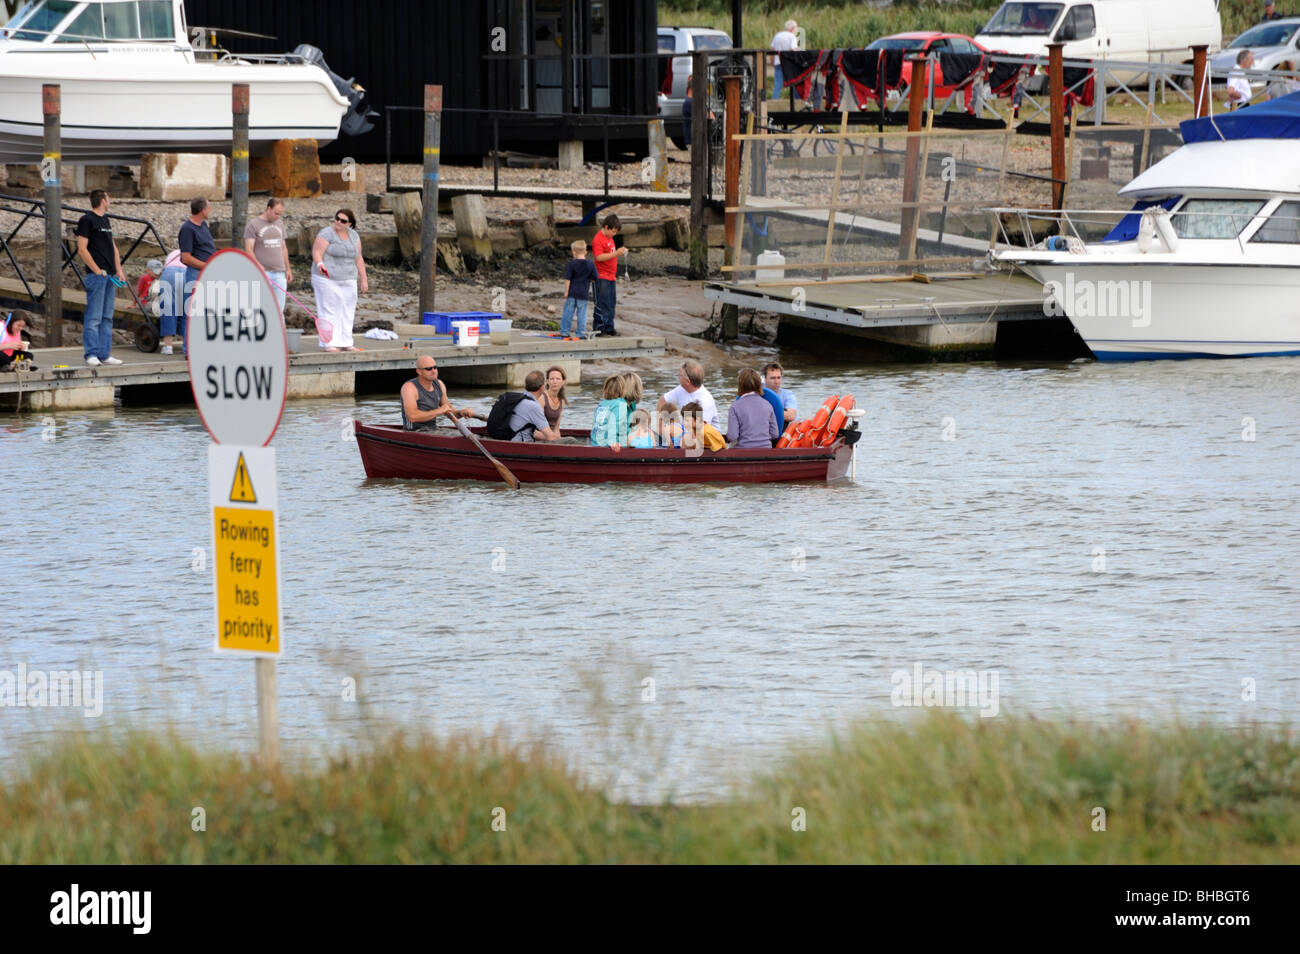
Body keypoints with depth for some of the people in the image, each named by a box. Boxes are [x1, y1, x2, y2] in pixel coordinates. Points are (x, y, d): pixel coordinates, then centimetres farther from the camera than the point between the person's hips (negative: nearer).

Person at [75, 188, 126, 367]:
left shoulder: (106, 220, 19)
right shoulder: (87, 220, -7)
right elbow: (82, 249, -12)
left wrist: (119, 271, 13)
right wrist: (98, 271, -15)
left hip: (109, 276, 9)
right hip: (96, 276, -9)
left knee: (107, 317, 9)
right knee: (93, 317, -8)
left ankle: (105, 354, 12)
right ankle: (91, 354, -8)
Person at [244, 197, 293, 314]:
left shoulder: (279, 225, 16)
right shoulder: (253, 225, -3)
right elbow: (249, 249, -10)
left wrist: (288, 269, 18)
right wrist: (257, 266, -24)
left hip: (279, 273, 5)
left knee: (279, 311, 3)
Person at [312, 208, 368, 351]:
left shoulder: (354, 236, 11)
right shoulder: (326, 234, -7)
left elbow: (358, 260, 15)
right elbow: (317, 252, -16)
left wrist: (363, 280, 12)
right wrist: (320, 264, -37)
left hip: (348, 280, 6)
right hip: (327, 279, -6)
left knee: (347, 312, 6)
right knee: (329, 312, -6)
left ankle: (345, 343, 12)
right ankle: (328, 343, -5)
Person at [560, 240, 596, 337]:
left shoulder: (571, 264, -8)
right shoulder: (590, 265, -1)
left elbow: (567, 279, -9)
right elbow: (594, 279, 4)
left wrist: (566, 292, -5)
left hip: (572, 293, -2)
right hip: (583, 293, 2)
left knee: (568, 312, 6)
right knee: (582, 313, 7)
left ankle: (564, 331, 11)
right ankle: (582, 332, 6)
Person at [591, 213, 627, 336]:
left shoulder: (609, 238, 16)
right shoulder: (598, 240, -14)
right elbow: (599, 257, -23)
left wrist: (620, 253, 10)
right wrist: (616, 253, -24)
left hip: (611, 277, 9)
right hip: (602, 278, -9)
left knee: (611, 304, 11)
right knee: (602, 304, -8)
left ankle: (609, 328, 17)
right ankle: (599, 328, -5)